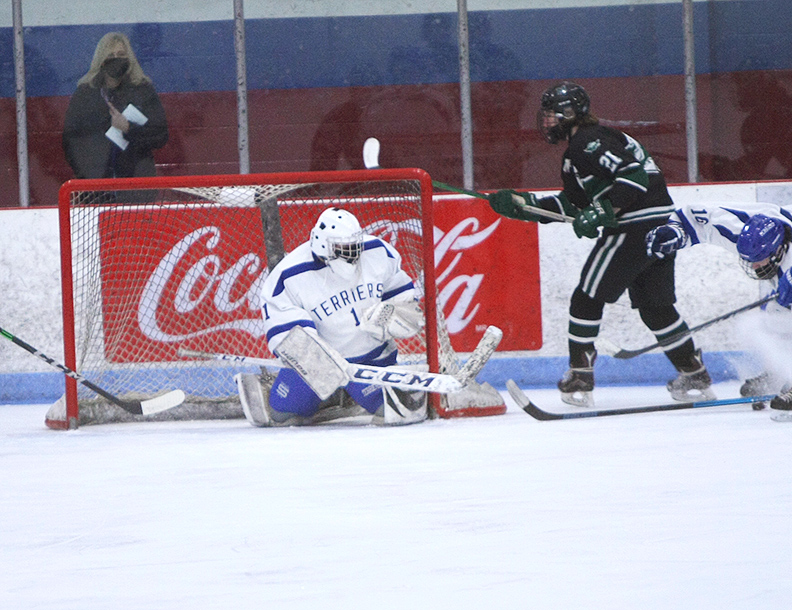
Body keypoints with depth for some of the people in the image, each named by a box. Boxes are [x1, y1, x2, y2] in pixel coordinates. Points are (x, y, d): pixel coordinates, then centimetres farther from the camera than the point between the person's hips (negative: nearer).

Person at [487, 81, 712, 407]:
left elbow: (634, 174, -23)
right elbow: (572, 204, 22)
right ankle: (696, 377, 20)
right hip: (661, 227, 10)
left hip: (635, 228, -10)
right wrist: (522, 205, 16)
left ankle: (579, 380, 0)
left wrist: (603, 212, -26)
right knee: (655, 306, 17)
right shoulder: (577, 149, 21)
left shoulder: (589, 141, -12)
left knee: (588, 298, -2)